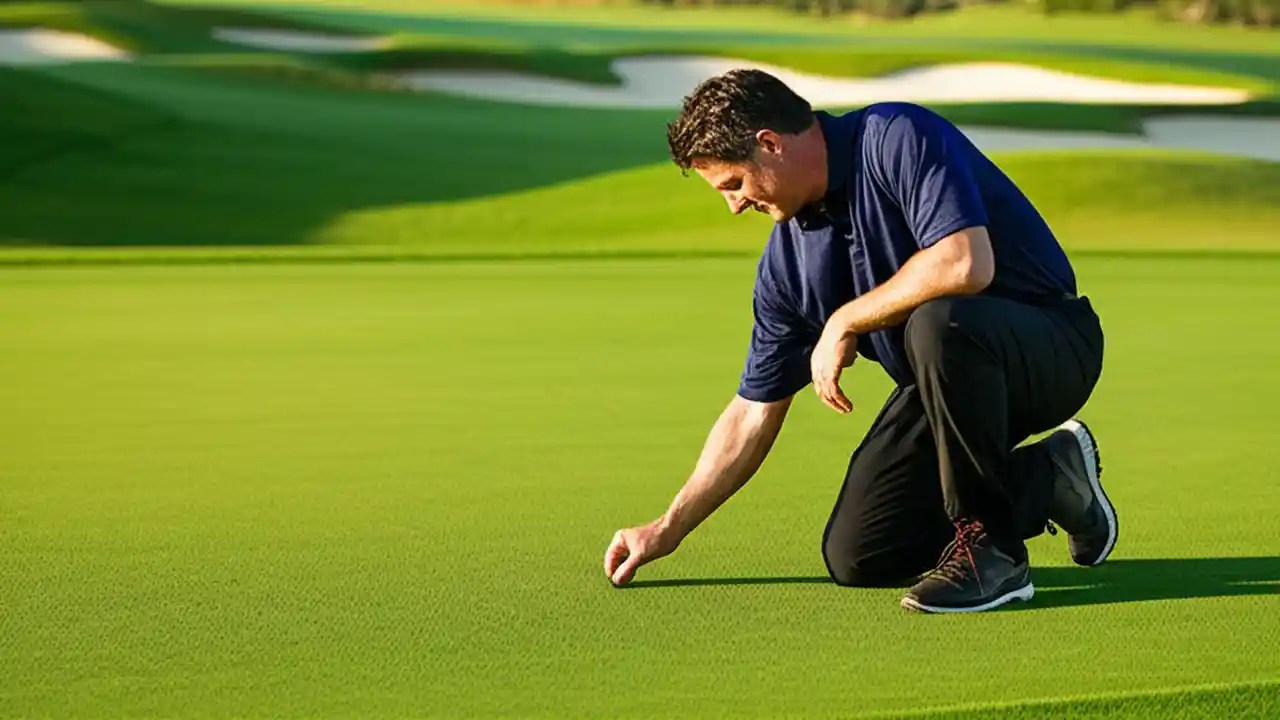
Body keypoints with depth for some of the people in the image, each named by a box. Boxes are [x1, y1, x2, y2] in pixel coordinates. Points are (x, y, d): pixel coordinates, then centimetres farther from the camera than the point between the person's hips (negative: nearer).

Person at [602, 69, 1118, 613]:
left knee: (937, 322, -40)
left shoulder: (898, 139, -21)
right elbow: (755, 410, 9)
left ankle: (991, 548, -20)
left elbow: (966, 265, -37)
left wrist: (846, 322, -22)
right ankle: (1049, 477, 14)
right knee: (856, 557, -4)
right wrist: (668, 528, 9)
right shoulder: (787, 259, 1)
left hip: (1050, 345, -8)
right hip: (948, 378, 8)